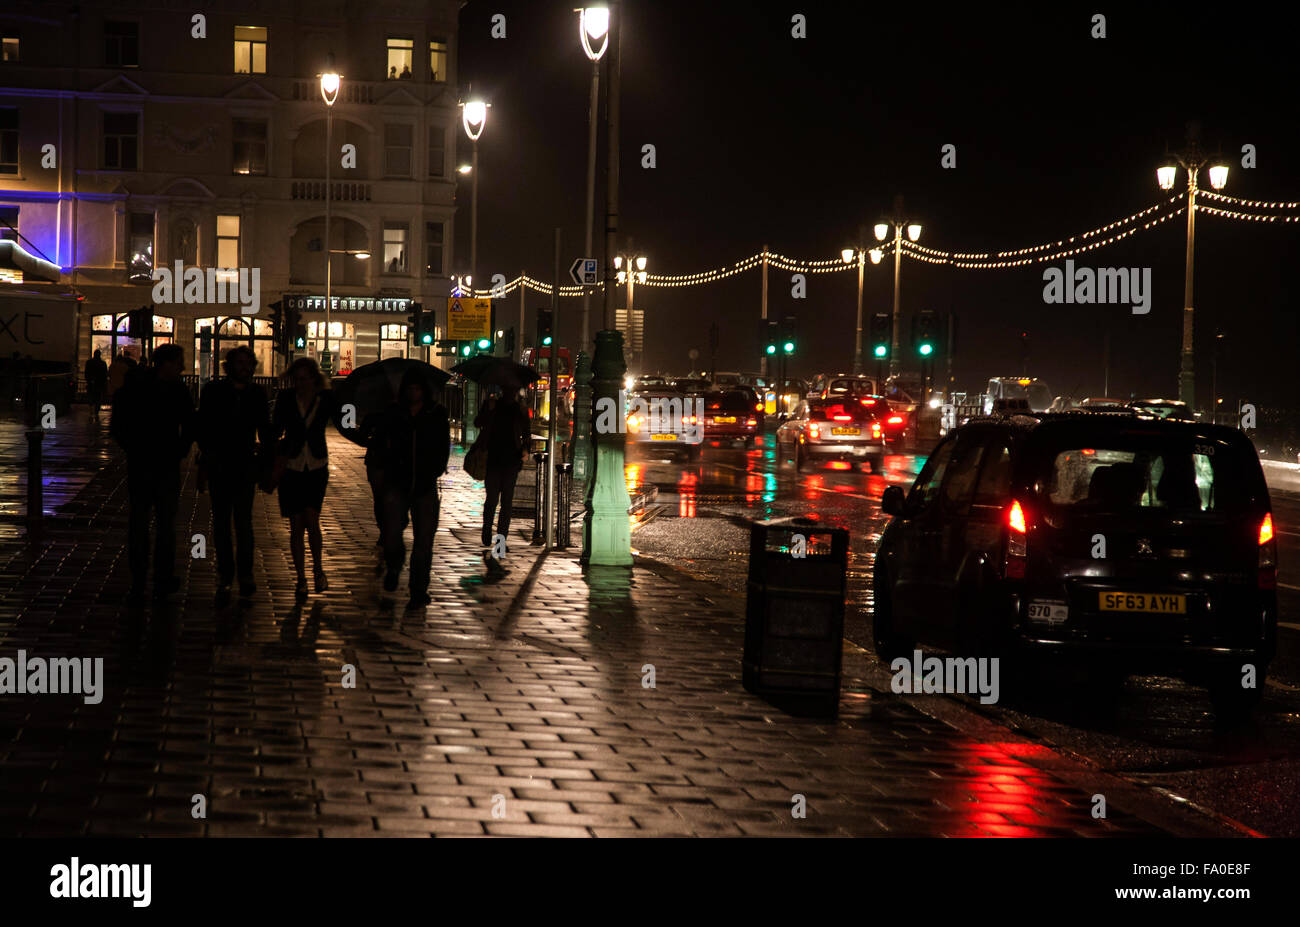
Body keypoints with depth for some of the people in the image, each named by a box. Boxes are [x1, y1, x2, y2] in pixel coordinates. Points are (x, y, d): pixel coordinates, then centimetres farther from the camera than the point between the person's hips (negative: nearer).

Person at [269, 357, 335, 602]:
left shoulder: (327, 398, -2)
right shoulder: (286, 398, -2)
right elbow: (275, 430, 2)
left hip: (317, 465, 0)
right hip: (291, 465, 1)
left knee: (311, 519, -13)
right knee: (297, 525, 1)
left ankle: (317, 568, 9)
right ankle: (301, 579, 12)